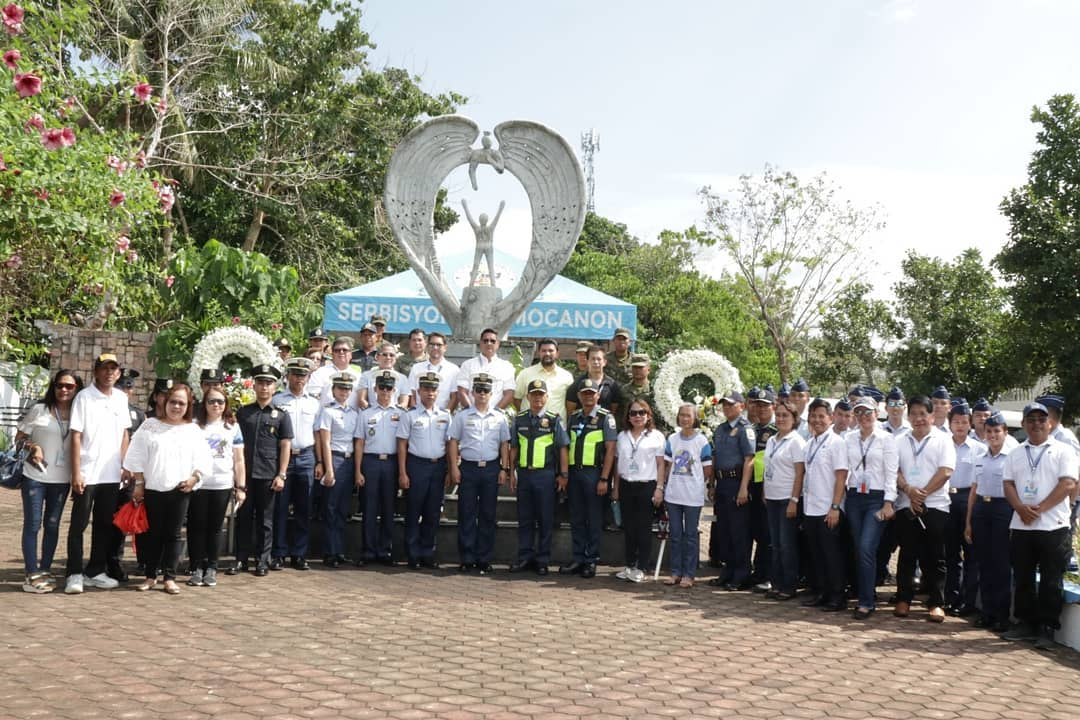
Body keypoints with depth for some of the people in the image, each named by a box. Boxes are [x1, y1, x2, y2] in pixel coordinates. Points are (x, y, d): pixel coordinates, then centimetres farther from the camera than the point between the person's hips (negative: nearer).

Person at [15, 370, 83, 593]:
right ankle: (32, 575, 2)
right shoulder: (38, 410, -2)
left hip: (62, 479, 3)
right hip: (35, 476, -2)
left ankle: (45, 571, 18)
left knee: (52, 525, 9)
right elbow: (19, 438, 5)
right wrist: (32, 447, -14)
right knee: (32, 524, -1)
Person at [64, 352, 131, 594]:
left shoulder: (121, 398, 8)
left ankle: (96, 571, 19)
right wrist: (76, 474, -13)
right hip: (87, 474, -5)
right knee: (79, 525, 1)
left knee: (105, 525, 10)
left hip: (112, 475, 5)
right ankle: (75, 574, 7)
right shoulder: (84, 397, -7)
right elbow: (75, 437, -9)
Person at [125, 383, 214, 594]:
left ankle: (170, 577, 8)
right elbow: (137, 457, 3)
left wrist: (194, 478, -9)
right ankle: (151, 576, 15)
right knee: (153, 533, 7)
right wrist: (139, 484, -1)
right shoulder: (150, 426, 5)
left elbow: (204, 460, 5)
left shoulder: (193, 430, 7)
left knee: (173, 535, 2)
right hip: (153, 489, 0)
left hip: (180, 490, 0)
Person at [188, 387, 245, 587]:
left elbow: (238, 460, 9)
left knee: (214, 528, 6)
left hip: (222, 486, 1)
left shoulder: (232, 427, 9)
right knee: (196, 527, 2)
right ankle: (197, 568, 9)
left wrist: (241, 487, 4)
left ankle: (211, 568, 13)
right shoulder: (195, 425, 5)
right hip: (197, 484, -1)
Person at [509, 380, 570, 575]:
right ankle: (525, 558, 17)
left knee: (545, 519, 3)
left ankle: (542, 560, 11)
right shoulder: (519, 419, 8)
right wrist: (512, 472, 8)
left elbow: (563, 448, -1)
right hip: (524, 473, 3)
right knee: (524, 519, 8)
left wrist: (563, 475, -5)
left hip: (545, 475, -3)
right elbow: (514, 448, 12)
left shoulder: (554, 420, -1)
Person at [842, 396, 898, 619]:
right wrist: (837, 502, 0)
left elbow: (891, 473, -4)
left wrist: (888, 503, -10)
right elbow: (844, 469, 8)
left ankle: (866, 602, -8)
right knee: (859, 550, 7)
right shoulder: (849, 439, 9)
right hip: (854, 498, 4)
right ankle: (867, 595, 18)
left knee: (866, 549, -14)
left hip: (877, 499, -4)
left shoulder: (886, 439, -2)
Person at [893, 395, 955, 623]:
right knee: (907, 555, 6)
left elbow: (945, 472, -7)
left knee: (934, 558, 0)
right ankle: (903, 600, 13)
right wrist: (909, 490, -12)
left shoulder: (942, 440, 4)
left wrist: (923, 493, -13)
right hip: (906, 506, 3)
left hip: (935, 506, -3)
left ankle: (936, 603, 5)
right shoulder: (901, 442, 14)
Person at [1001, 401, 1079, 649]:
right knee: (1023, 579, 10)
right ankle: (1026, 624, 20)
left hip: (1053, 526, -4)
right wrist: (1021, 508, -11)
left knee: (1051, 581, -1)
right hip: (1021, 526, 4)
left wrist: (1039, 508, -15)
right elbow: (1008, 484, 8)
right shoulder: (1015, 454, 15)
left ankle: (1047, 629, 6)